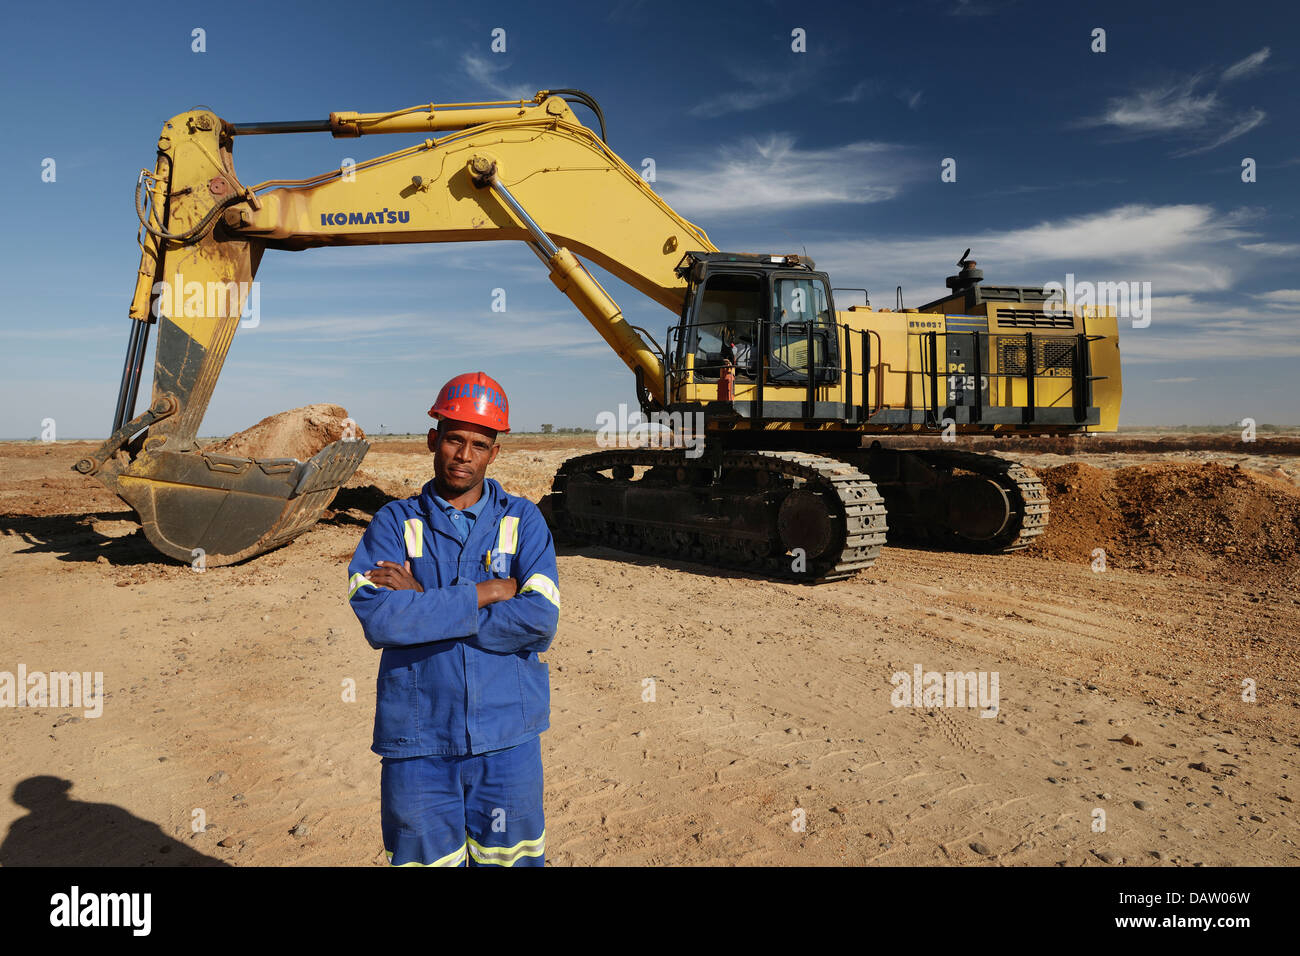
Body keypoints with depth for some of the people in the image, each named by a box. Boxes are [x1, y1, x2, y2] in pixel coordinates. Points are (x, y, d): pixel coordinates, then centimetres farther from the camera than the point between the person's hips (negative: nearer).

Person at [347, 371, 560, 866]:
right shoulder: (395, 522, 1)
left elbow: (540, 622, -14)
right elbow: (376, 619, -15)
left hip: (508, 741, 0)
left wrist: (425, 604, -13)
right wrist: (482, 593, -16)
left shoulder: (522, 521, 1)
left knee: (510, 858, 14)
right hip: (418, 745, 0)